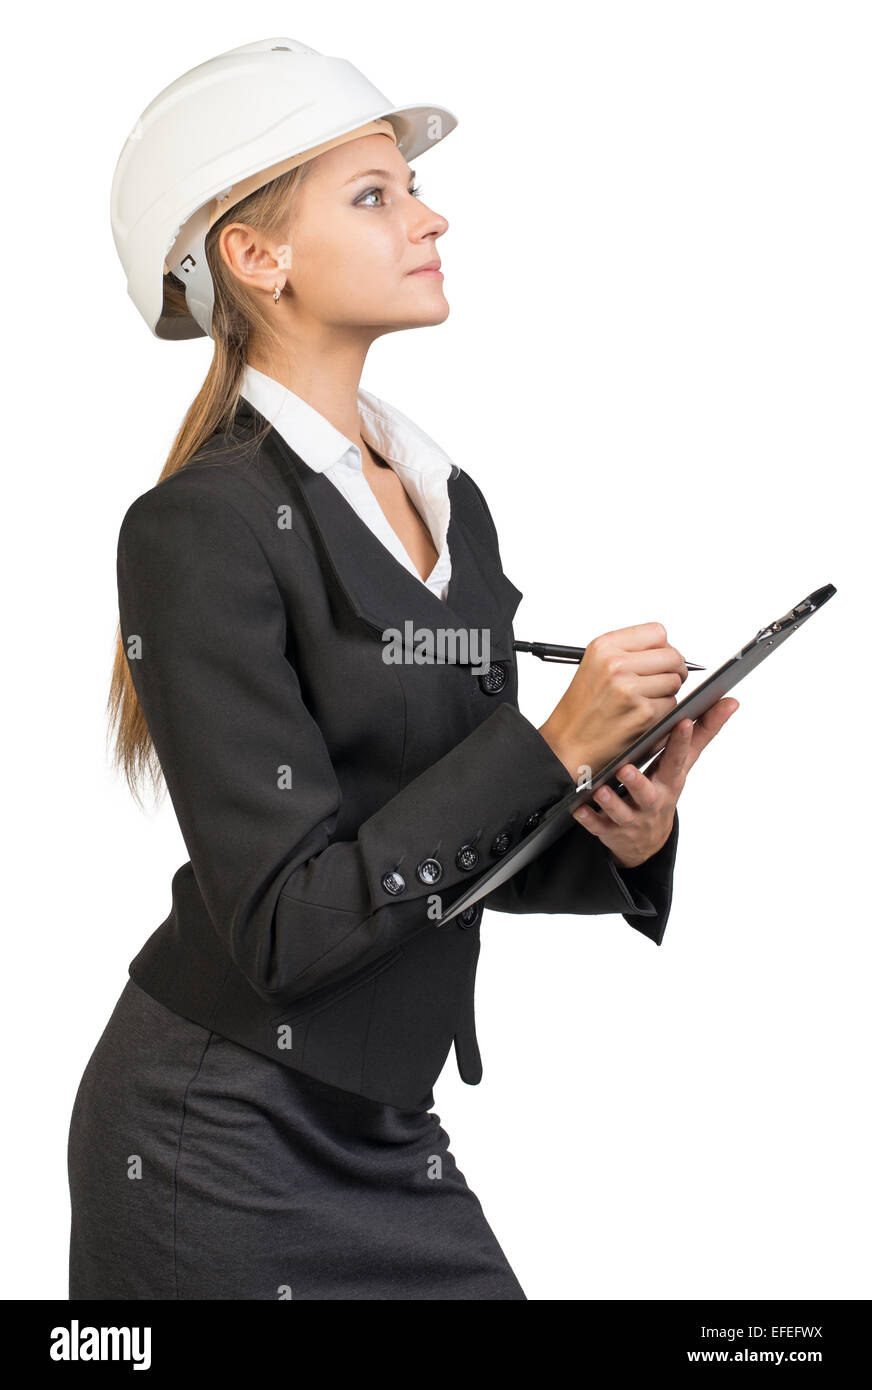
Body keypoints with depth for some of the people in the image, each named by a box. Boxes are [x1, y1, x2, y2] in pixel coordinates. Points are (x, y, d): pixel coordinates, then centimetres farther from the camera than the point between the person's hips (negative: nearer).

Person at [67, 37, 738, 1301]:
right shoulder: (204, 529, -17)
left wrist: (622, 840, -9)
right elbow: (289, 923, -21)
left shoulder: (450, 502, 5)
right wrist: (554, 745, -20)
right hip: (224, 1147, -7)